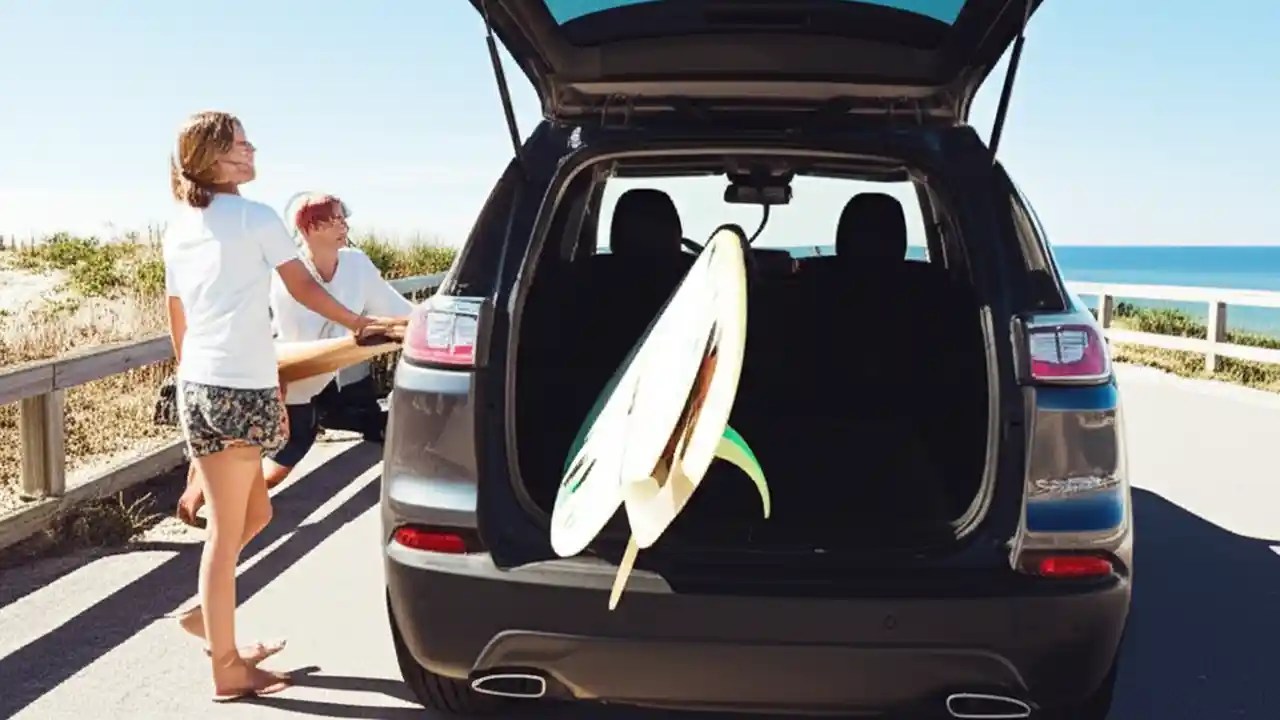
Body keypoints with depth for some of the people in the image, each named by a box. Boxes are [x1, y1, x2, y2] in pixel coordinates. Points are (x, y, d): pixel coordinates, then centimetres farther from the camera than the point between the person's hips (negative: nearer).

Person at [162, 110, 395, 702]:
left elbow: (177, 323, 18)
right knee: (228, 530, 1)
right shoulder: (255, 217, -6)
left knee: (252, 512, 21)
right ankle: (227, 669, 10)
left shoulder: (177, 230, 14)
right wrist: (359, 323, 18)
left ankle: (208, 614, 25)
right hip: (243, 390, -7)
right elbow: (304, 289, 3)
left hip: (195, 387, 7)